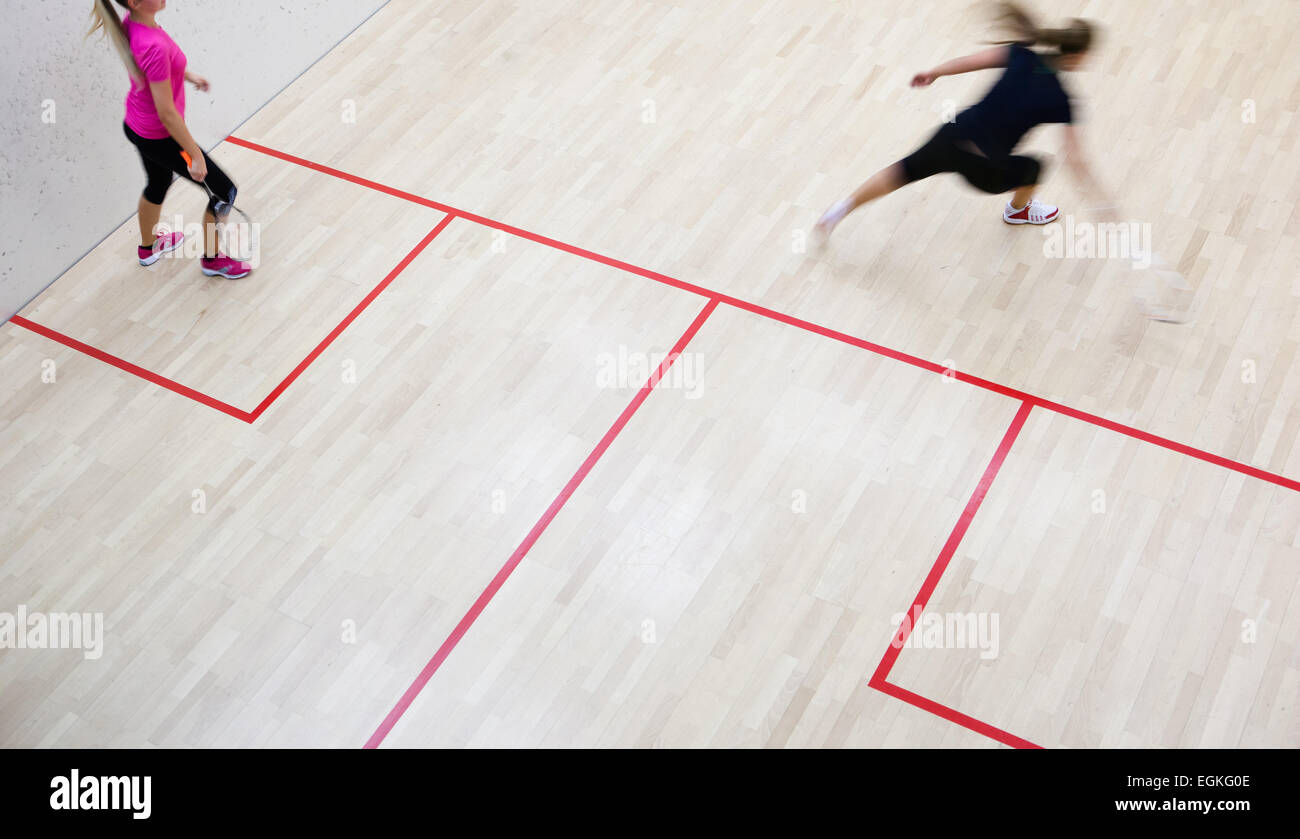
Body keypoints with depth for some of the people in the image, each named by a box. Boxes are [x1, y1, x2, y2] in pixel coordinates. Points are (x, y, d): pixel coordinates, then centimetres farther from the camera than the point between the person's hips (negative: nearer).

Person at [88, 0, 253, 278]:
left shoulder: (131, 23, -10)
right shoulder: (153, 47, -36)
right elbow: (167, 112, -30)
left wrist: (186, 74, 20)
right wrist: (195, 155, -22)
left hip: (136, 127, 9)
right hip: (160, 138, -9)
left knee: (158, 184, 34)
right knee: (224, 191, 8)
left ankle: (148, 247, 57)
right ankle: (211, 258, 29)